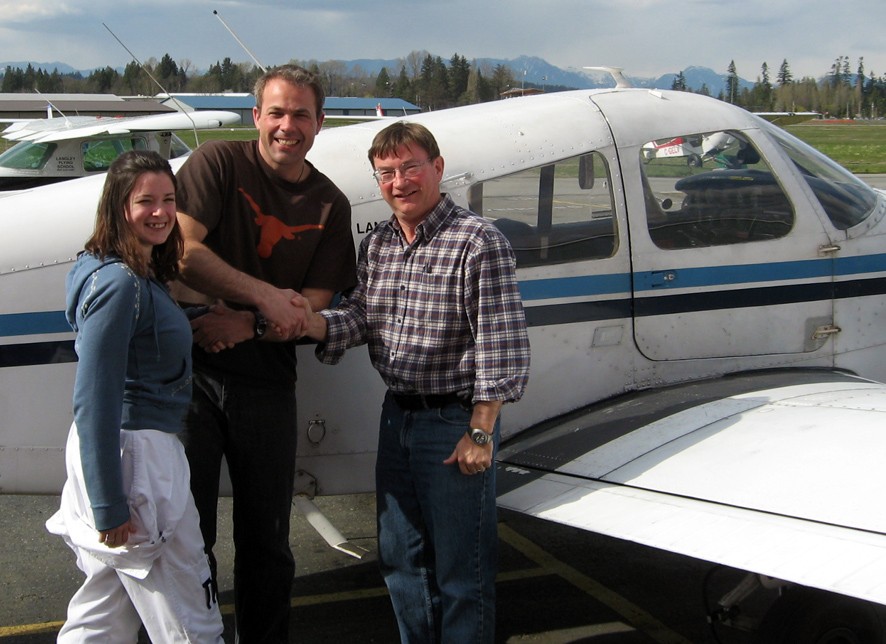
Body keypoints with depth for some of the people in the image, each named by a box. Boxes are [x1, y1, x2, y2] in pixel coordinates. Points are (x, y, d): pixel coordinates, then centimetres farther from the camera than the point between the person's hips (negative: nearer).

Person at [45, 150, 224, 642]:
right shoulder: (120, 284, -19)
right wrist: (109, 506, -21)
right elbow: (93, 400, -22)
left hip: (145, 449, 10)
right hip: (135, 455, -10)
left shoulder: (145, 277, 11)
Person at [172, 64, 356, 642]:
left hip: (266, 379, 3)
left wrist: (247, 325, -15)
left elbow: (313, 309, 2)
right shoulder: (218, 163, -2)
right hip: (191, 369, -2)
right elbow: (182, 250, -14)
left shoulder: (330, 206, 7)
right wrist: (265, 296, -16)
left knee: (267, 538, 11)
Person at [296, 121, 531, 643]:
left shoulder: (479, 243, -14)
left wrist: (480, 433, -18)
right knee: (401, 558, 19)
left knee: (460, 566, 5)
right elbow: (361, 316, 7)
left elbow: (501, 348, -16)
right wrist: (316, 323, -15)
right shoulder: (376, 246, 9)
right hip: (397, 417, 8)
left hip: (454, 421, -7)